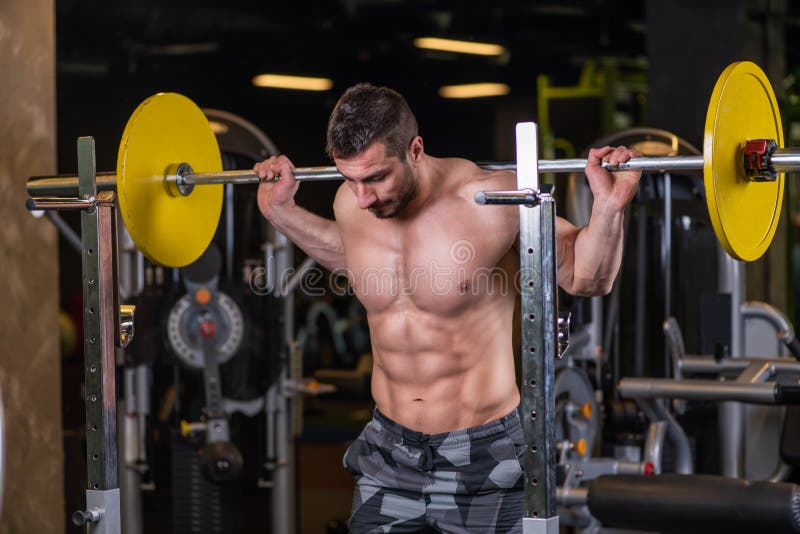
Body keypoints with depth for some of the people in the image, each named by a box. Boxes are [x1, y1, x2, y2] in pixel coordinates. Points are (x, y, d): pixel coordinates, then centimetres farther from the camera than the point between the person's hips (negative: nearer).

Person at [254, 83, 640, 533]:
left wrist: (609, 205, -22)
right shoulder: (352, 204, -4)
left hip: (481, 453, -4)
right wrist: (281, 210, 15)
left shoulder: (494, 201, -18)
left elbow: (587, 278, -5)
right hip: (389, 449, 5)